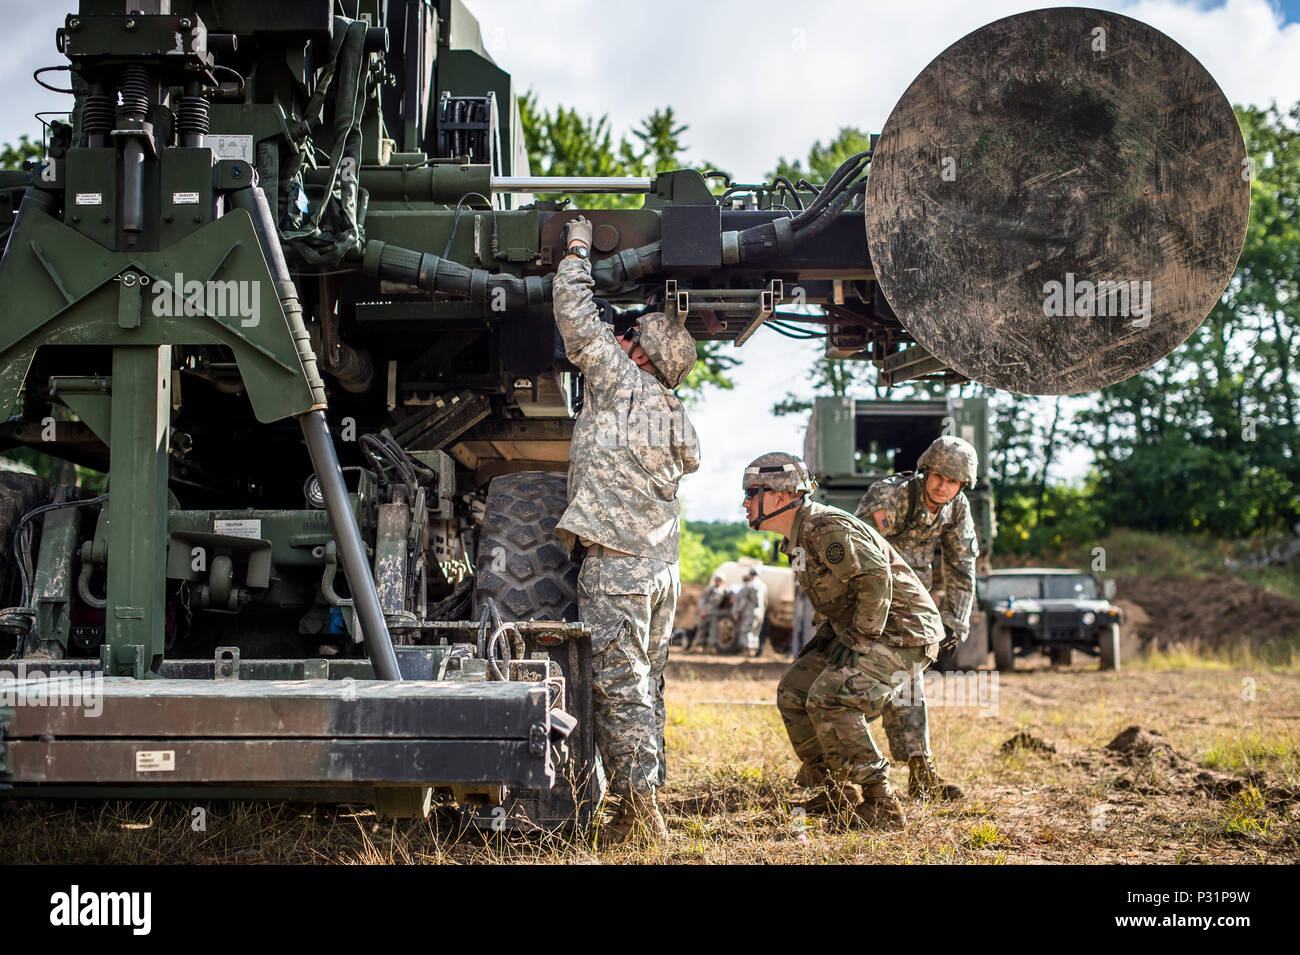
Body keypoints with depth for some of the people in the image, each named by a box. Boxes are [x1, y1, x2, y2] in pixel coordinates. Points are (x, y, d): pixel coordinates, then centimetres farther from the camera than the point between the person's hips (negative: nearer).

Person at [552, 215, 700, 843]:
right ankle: (645, 804, 15)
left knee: (618, 686, -7)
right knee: (645, 686, 12)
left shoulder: (620, 379, -7)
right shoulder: (677, 418, 14)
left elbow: (577, 319, -4)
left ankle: (639, 809, -8)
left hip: (616, 565, -8)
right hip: (662, 564, 8)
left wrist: (577, 249, 12)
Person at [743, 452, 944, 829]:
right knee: (793, 693, 5)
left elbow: (877, 579, -29)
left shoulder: (828, 529, -22)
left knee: (828, 700, -25)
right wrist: (825, 643, 12)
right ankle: (838, 794, 14)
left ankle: (882, 807, -17)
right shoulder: (797, 538, 11)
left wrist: (860, 641, -23)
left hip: (901, 632, -11)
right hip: (852, 630, 11)